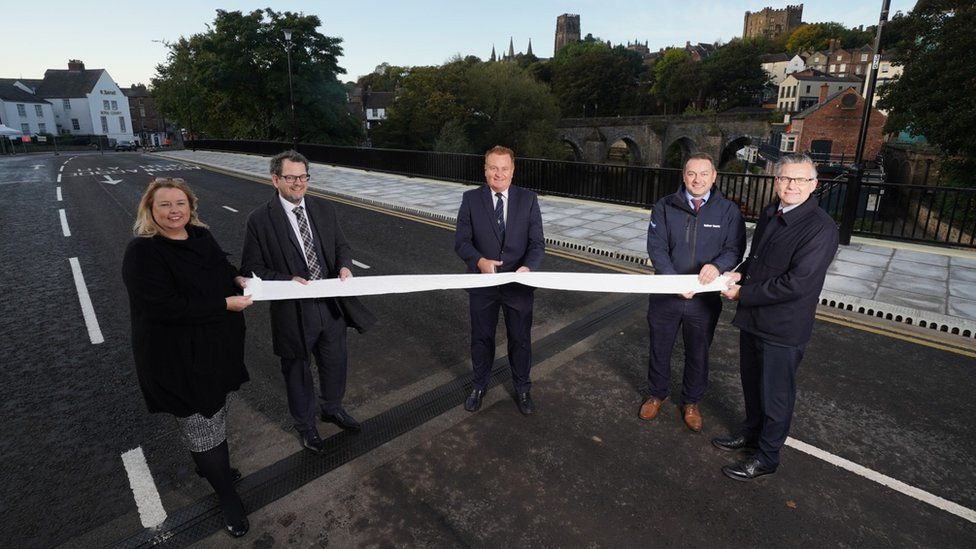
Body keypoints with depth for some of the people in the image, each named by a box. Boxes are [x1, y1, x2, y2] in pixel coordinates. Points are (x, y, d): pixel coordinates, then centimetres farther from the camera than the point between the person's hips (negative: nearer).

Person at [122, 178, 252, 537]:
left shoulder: (201, 235, 2)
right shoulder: (142, 252, -20)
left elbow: (222, 265, 20)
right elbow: (164, 306, -27)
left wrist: (238, 279, -2)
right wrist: (225, 304, -24)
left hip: (217, 344, 7)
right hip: (178, 357, -7)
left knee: (215, 412, 24)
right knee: (201, 424, 7)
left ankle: (209, 466, 49)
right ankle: (227, 495, 25)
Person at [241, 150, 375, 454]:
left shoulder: (324, 210, 2)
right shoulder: (259, 219, -11)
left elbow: (342, 245, 9)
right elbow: (251, 267, -8)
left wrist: (345, 266, -12)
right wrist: (287, 280, -23)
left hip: (332, 304, 4)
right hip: (293, 311, -4)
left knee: (335, 363, 22)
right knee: (298, 372, 17)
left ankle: (332, 408, 51)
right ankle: (305, 425, 42)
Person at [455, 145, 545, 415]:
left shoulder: (528, 199, -3)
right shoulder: (471, 199, -4)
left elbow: (537, 243, -7)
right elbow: (461, 241, -7)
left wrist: (528, 267, -26)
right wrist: (479, 261, -26)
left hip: (519, 283, 0)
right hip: (483, 283, 0)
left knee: (521, 339, 15)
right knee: (481, 338, 17)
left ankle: (522, 389, 38)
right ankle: (479, 386, 40)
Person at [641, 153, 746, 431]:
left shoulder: (728, 210, -3)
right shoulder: (665, 207, -5)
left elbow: (735, 249, -6)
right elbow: (656, 248, -10)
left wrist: (717, 265, -29)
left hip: (705, 298, 0)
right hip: (665, 295, 0)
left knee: (698, 354, 17)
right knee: (660, 349, 17)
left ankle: (691, 402, 39)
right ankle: (657, 394, 41)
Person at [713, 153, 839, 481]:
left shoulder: (821, 228, -21)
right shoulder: (769, 215, 5)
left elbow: (796, 284, -26)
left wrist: (742, 293, -18)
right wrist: (741, 274, -1)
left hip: (783, 328, -8)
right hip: (753, 319, 8)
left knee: (775, 396, 10)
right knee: (752, 385, 24)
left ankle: (766, 457, 30)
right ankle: (751, 434, 46)